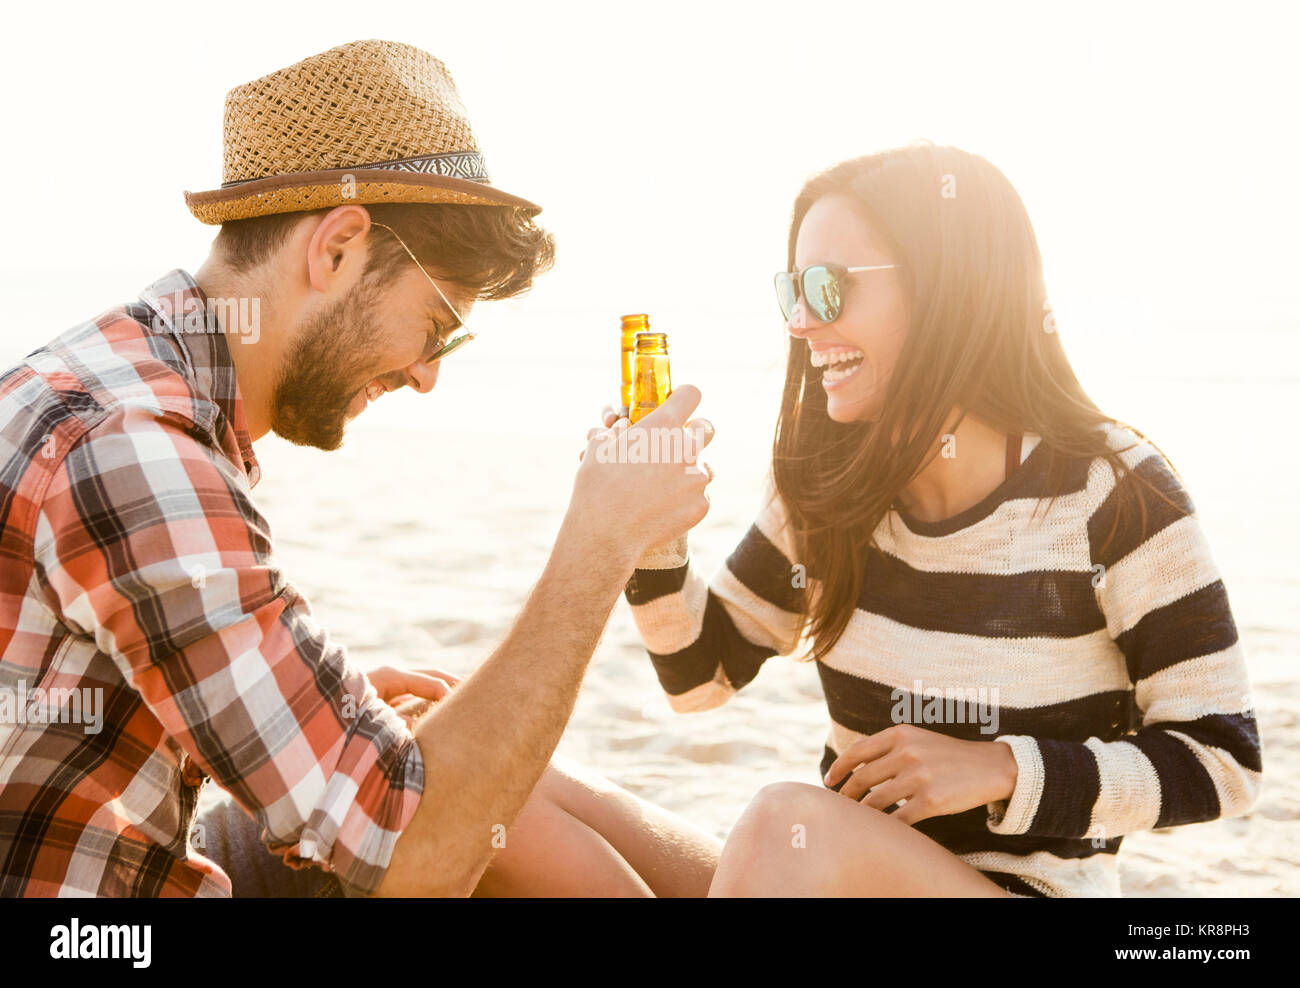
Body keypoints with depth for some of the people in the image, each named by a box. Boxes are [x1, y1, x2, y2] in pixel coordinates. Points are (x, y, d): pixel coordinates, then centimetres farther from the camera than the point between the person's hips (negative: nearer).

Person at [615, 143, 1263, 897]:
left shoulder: (1114, 494, -14)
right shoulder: (827, 488, 0)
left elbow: (1224, 763, -9)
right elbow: (703, 674, 8)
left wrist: (1003, 769, -20)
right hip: (842, 870, 4)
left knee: (790, 827, -33)